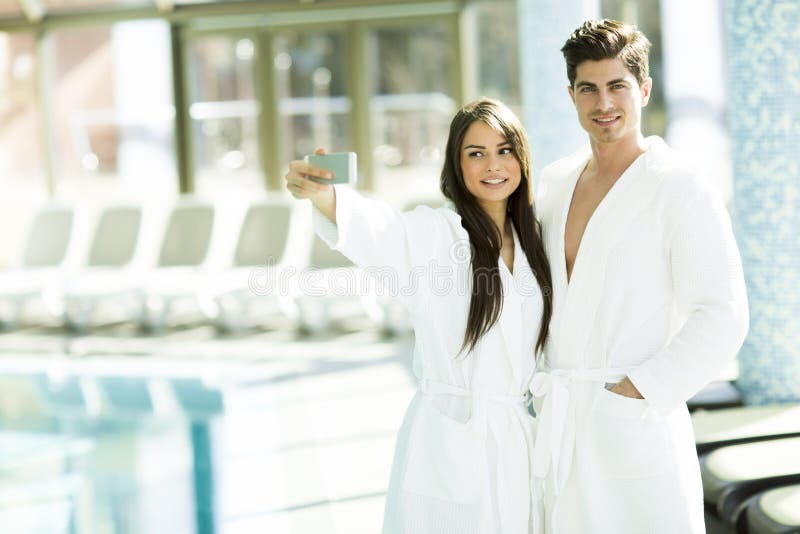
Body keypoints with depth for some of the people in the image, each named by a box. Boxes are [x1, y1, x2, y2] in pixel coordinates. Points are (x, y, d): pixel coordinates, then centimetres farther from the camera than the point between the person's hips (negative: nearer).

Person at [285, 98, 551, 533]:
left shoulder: (529, 242, 10)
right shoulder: (434, 233, -9)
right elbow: (375, 228, -31)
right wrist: (317, 191, -50)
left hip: (518, 440, 5)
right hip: (448, 444, -5)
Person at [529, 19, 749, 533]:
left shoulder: (682, 189, -7)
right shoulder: (555, 182, 12)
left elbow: (721, 319, -13)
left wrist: (635, 392, -16)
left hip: (637, 428, -6)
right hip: (557, 429, 6)